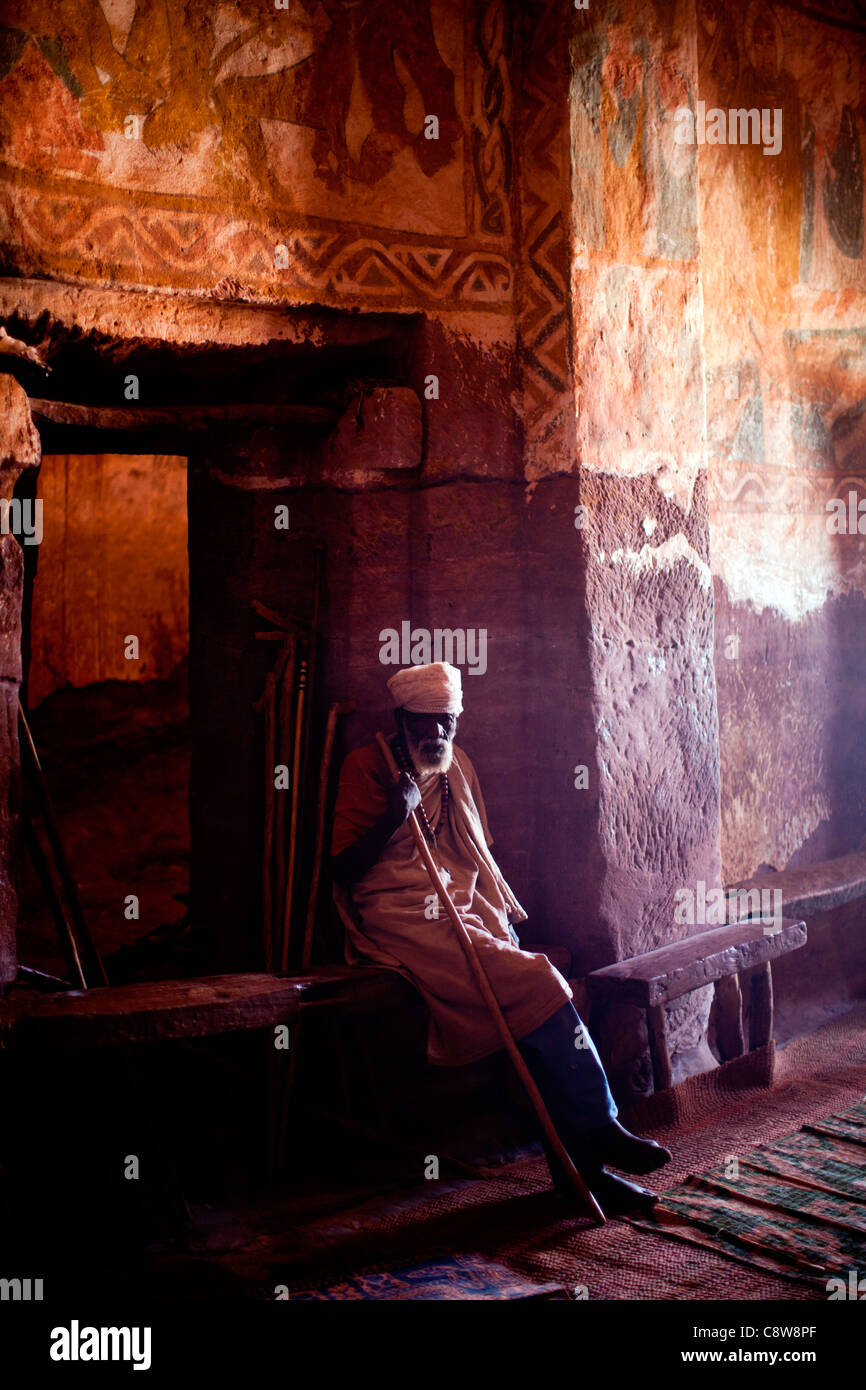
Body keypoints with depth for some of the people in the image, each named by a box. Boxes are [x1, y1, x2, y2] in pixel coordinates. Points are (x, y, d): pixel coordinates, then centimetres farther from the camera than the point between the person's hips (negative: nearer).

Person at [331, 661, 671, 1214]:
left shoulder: (458, 766, 19)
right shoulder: (368, 767, 0)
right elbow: (344, 867, -6)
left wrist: (506, 913, 11)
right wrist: (393, 815, -18)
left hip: (466, 913, 6)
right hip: (404, 917, -6)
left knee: (540, 1000, -19)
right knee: (536, 983, -24)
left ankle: (577, 1163, -16)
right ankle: (598, 1127, -14)